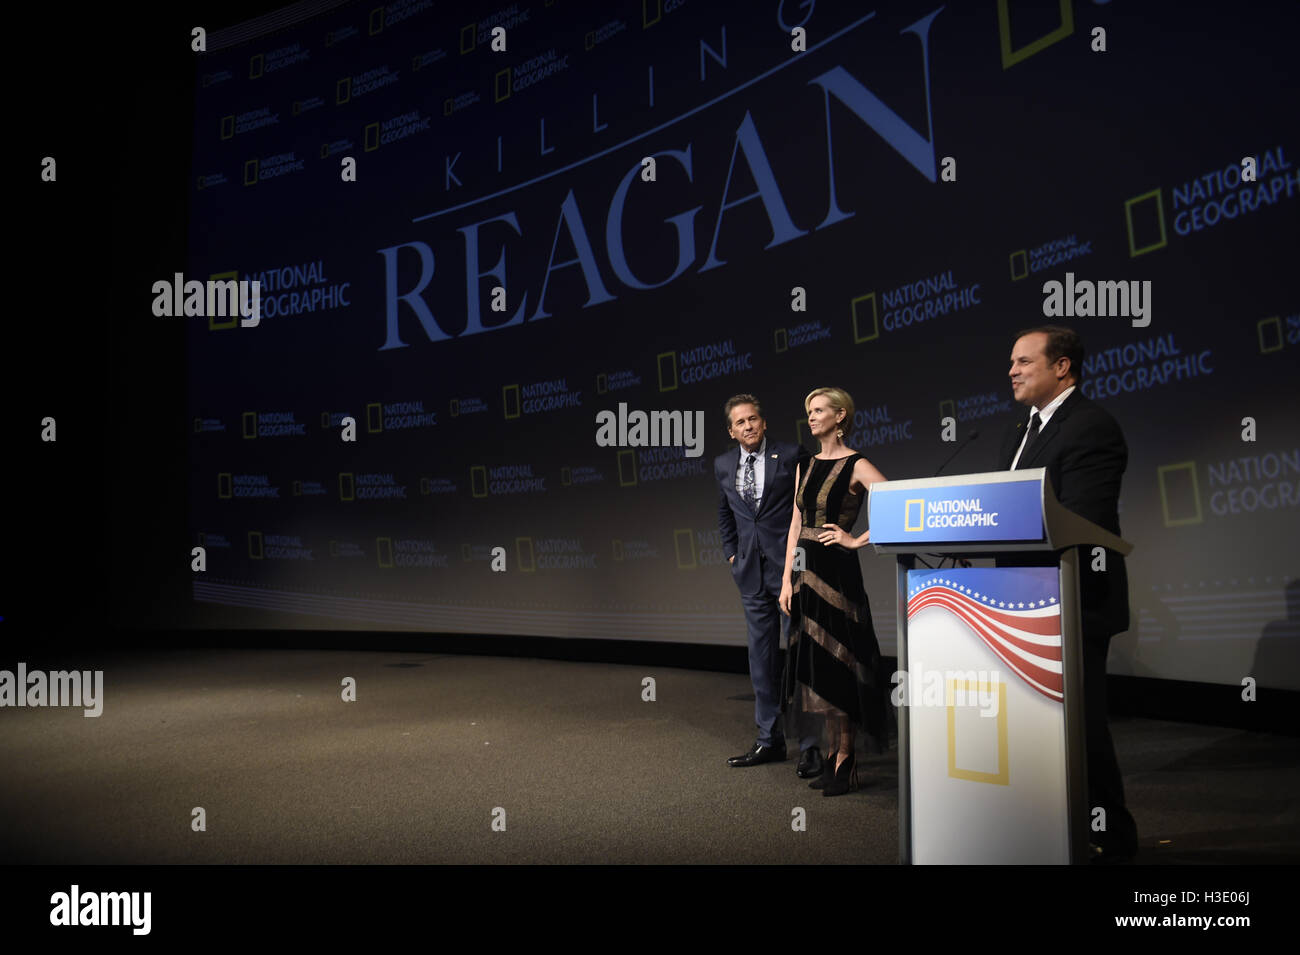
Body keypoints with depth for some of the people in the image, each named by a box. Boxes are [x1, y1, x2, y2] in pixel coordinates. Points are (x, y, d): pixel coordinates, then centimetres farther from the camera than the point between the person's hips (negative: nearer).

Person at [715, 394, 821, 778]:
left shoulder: (792, 455, -4)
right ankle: (769, 740, 20)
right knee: (762, 657, 10)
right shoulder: (723, 465, 10)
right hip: (752, 572, 5)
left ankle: (811, 745, 4)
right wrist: (731, 553, 14)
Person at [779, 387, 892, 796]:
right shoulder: (807, 466, 13)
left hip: (835, 571, -7)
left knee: (835, 663, -3)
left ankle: (845, 763, 6)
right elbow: (795, 526, 12)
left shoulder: (856, 466, -7)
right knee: (816, 664, 10)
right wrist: (787, 580, 6)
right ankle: (832, 757, 20)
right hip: (806, 571, 7)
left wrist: (857, 539, -15)